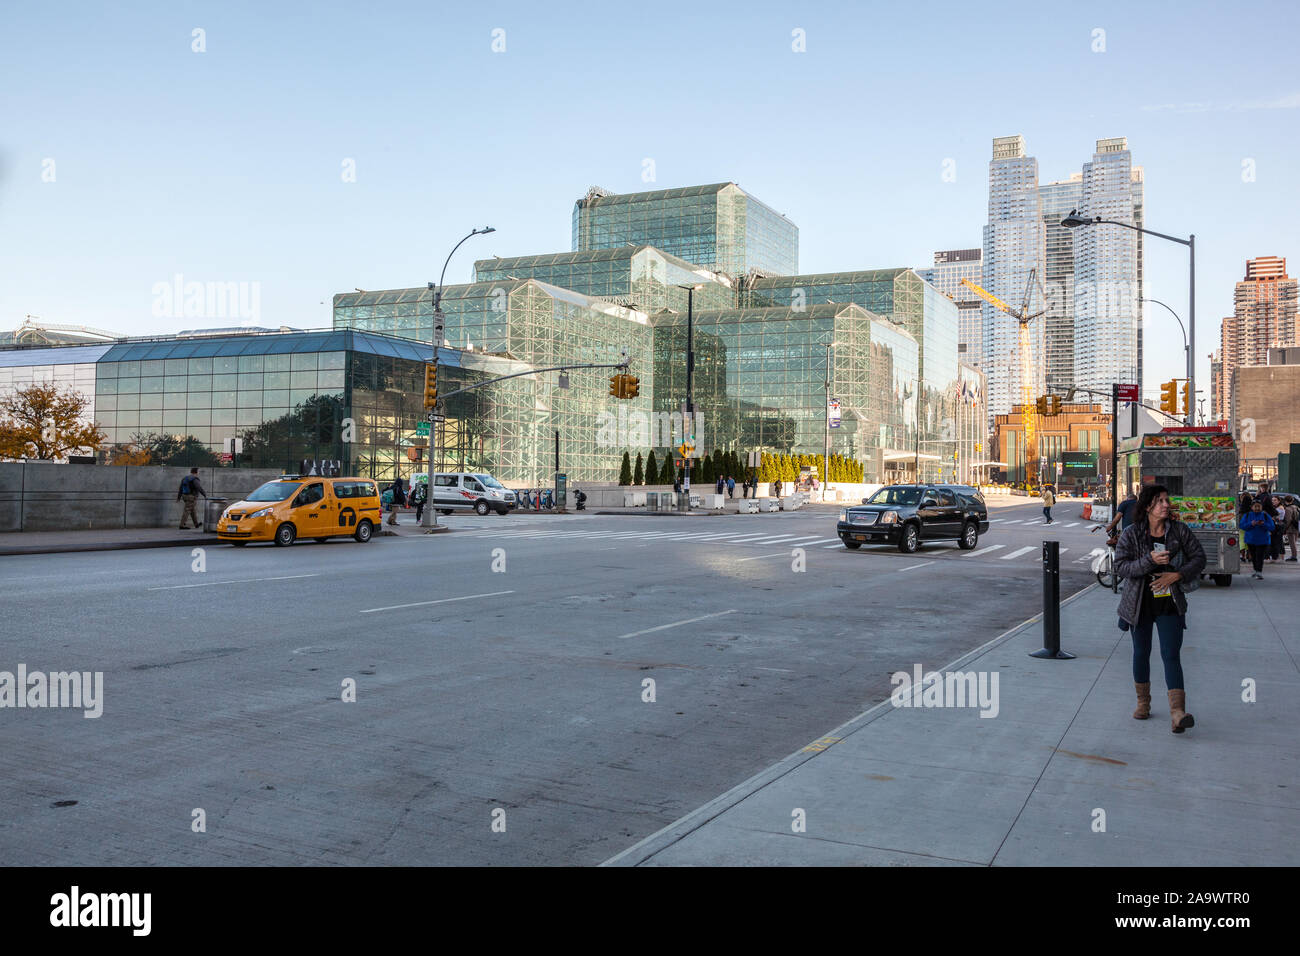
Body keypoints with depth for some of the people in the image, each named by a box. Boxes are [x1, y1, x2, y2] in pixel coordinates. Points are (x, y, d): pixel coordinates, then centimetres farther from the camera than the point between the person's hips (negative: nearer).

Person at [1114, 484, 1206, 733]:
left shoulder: (1179, 531, -3)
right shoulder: (1131, 534, -7)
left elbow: (1199, 558, 3)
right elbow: (1120, 566, -12)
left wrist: (1177, 575, -14)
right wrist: (1150, 560, -27)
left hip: (1170, 605, 0)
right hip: (1140, 604, 0)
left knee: (1171, 655, -10)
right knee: (1141, 653, 13)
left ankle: (1177, 713, -18)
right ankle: (1143, 703, 30)